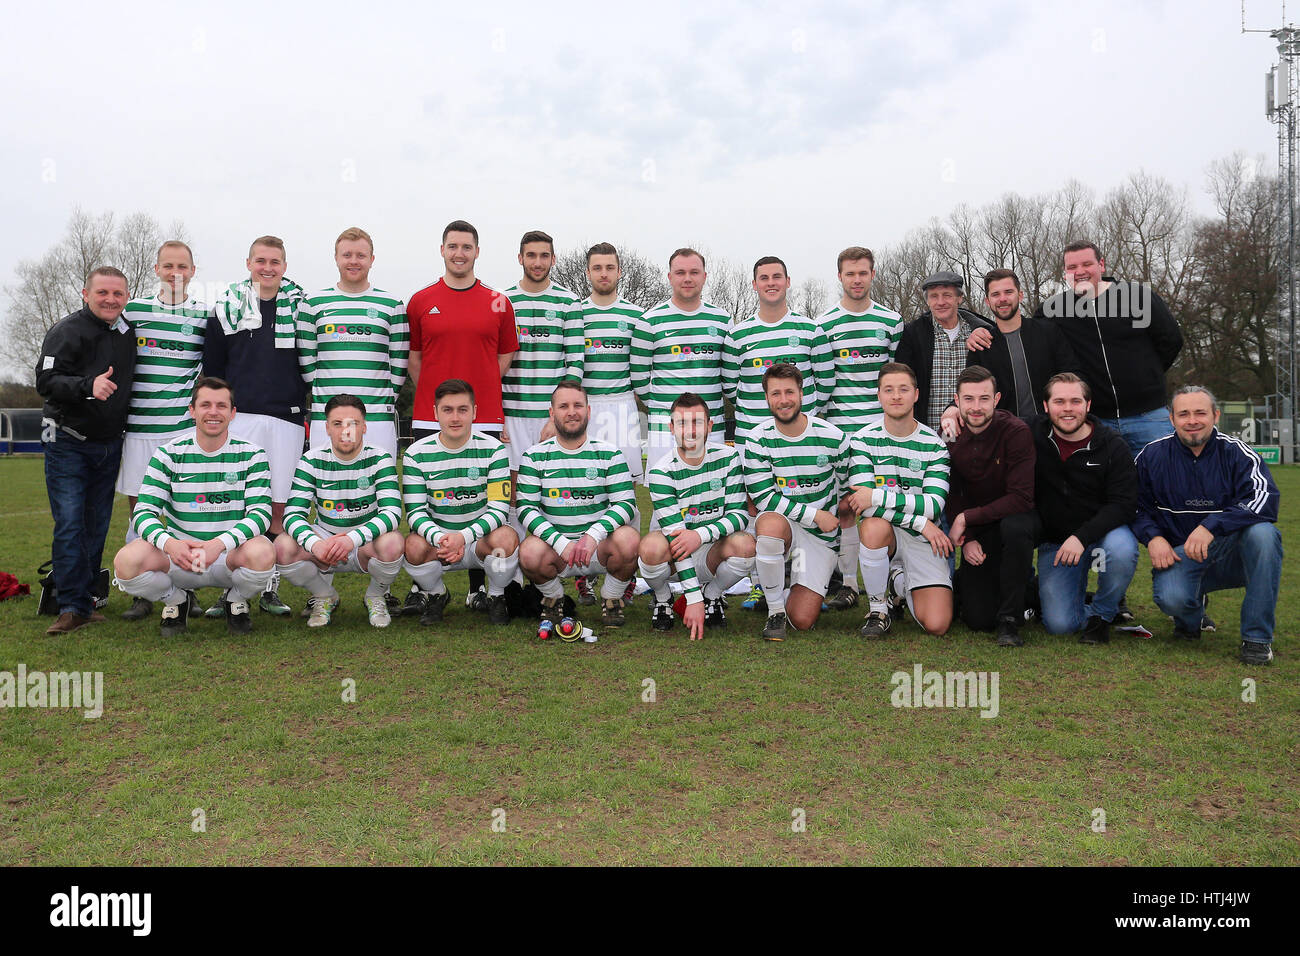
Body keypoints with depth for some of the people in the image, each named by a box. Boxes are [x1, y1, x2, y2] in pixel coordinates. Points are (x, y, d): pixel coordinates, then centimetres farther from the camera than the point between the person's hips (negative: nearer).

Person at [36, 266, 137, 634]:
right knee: (70, 525, -8)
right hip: (67, 443, -6)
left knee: (97, 526, 8)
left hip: (108, 445, 6)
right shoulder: (67, 330, -9)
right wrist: (87, 386, -35)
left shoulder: (127, 332, 10)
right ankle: (72, 607, -4)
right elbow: (46, 380, -19)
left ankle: (86, 599, 17)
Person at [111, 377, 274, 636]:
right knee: (127, 560, -28)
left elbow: (261, 513, -10)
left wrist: (220, 543, -29)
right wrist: (168, 543, -27)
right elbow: (144, 511, -4)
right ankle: (175, 602, 8)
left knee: (262, 553, -35)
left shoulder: (252, 455, -2)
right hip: (179, 556, 1)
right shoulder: (168, 454, 2)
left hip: (231, 556, -1)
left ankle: (237, 602, 2)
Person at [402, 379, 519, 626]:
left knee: (506, 538, -33)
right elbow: (415, 512, -8)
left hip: (480, 538, -1)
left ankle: (497, 597, -1)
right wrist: (440, 538, -30)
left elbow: (500, 508, -12)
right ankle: (435, 595, 4)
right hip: (437, 537, 1)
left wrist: (464, 536, -29)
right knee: (415, 545, -31)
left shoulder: (493, 450, -7)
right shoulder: (416, 454, -4)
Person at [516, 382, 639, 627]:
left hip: (600, 546, 0)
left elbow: (626, 503, -5)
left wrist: (594, 535, -24)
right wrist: (561, 543, -20)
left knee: (628, 539, -31)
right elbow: (526, 508, -4)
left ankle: (611, 599, 1)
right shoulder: (534, 457, 3)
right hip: (554, 545, 0)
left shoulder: (609, 454, 2)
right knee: (530, 552, -32)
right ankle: (554, 598, 4)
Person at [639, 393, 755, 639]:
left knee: (745, 544, -30)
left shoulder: (728, 457, -7)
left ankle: (712, 596, 2)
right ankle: (663, 600, 1)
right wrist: (693, 597, -28)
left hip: (712, 554, 2)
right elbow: (674, 533, -22)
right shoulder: (661, 472, -15)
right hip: (676, 556, -2)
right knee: (652, 547, -35)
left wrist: (702, 534, -29)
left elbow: (740, 514, -8)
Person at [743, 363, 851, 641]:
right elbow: (763, 497, -12)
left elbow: (848, 488, 9)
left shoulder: (833, 437, -6)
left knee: (802, 620, -12)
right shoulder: (758, 439, -7)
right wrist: (814, 515, -17)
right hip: (782, 524, 0)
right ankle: (775, 609, -16)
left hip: (821, 534, 0)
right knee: (770, 523, -40)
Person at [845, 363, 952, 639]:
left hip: (924, 538, 1)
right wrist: (921, 522, -19)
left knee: (936, 625, -16)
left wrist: (877, 496, -22)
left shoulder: (934, 445, -1)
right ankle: (878, 606, -12)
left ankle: (900, 584, 21)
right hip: (885, 531, -1)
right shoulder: (864, 440, -3)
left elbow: (934, 504, -14)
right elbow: (866, 505, -14)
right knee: (873, 526, -40)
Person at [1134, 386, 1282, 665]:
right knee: (1171, 598, -32)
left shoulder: (1237, 453, -5)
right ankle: (1190, 618, 12)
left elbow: (1265, 501, -20)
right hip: (1180, 555, 0)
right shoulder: (1152, 456, 0)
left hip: (1231, 553, 0)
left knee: (1262, 532, -33)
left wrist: (1211, 526, -33)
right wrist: (1153, 537, -13)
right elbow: (1137, 507, 7)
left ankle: (1257, 636, -18)